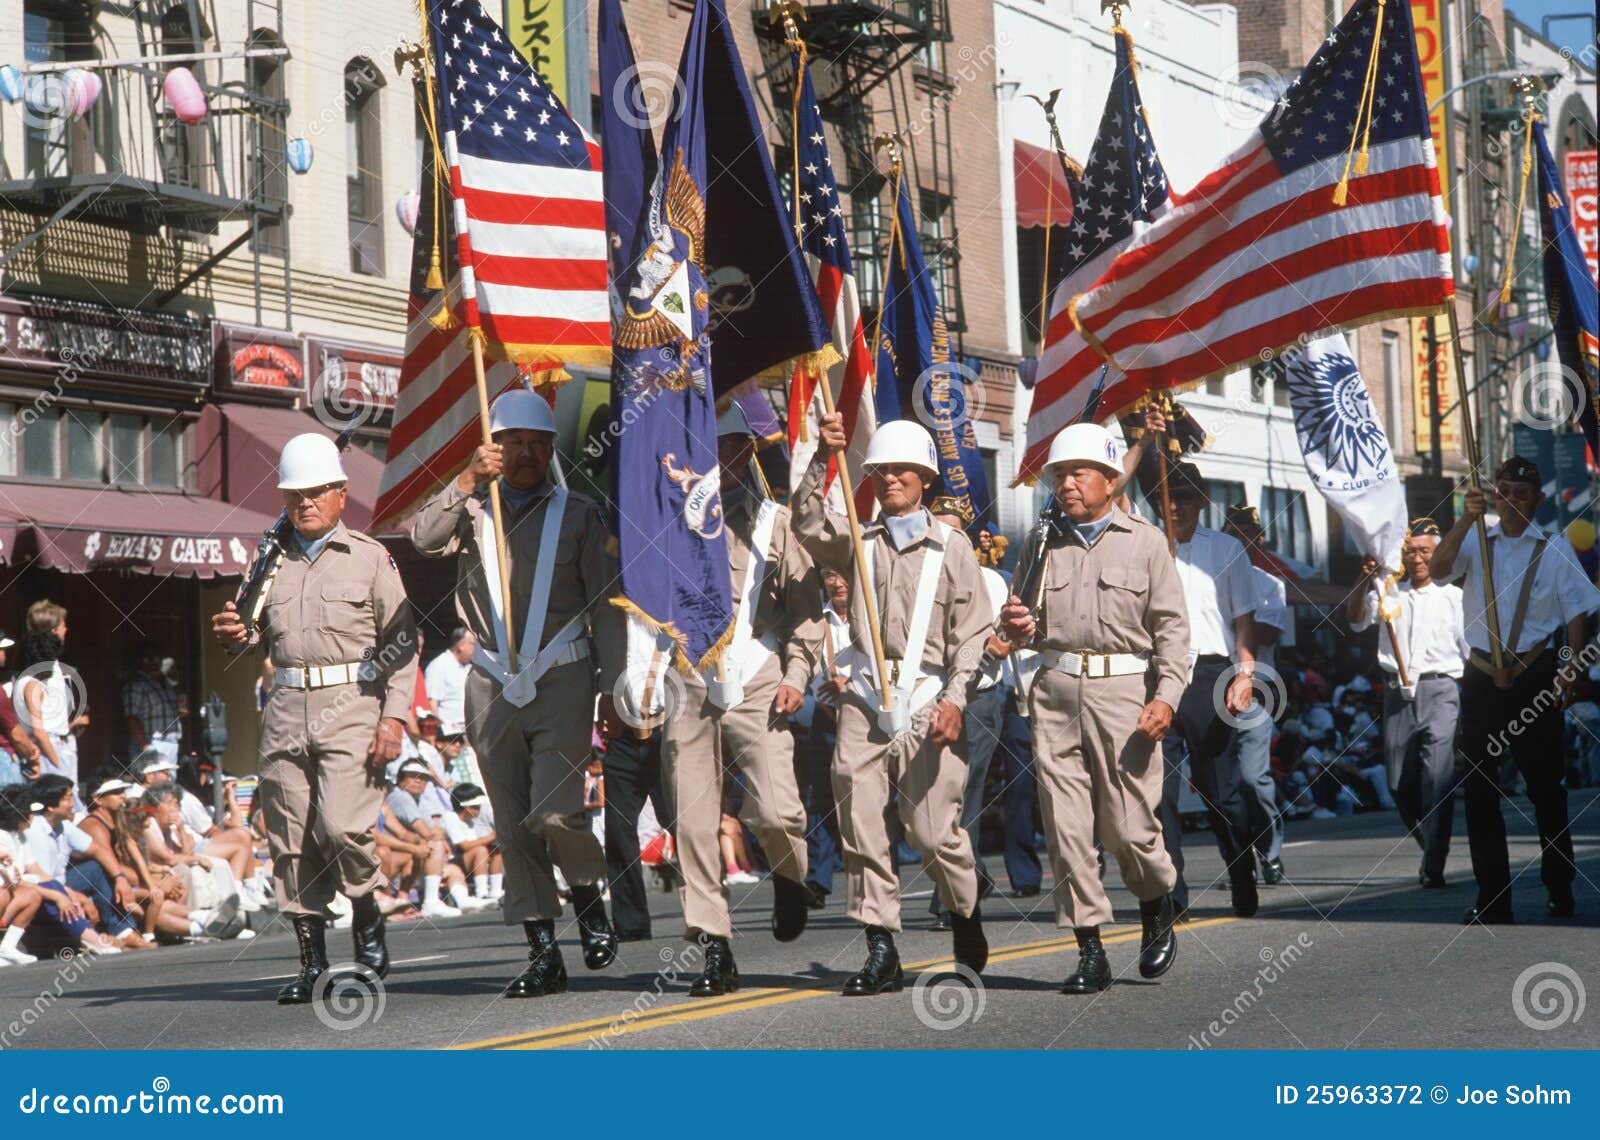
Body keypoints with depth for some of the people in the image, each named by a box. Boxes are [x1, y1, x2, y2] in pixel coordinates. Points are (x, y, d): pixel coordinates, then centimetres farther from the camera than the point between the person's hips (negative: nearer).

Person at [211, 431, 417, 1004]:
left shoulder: (371, 558, 4)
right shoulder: (274, 563, 15)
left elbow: (402, 642, -1)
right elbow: (263, 634, 24)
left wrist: (393, 717, -10)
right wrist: (237, 636, 0)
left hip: (351, 704, -4)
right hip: (287, 705, 4)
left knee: (342, 826, -17)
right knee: (290, 839, 1)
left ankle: (368, 918, 8)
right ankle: (311, 955, 9)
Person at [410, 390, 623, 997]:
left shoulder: (578, 513, 7)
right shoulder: (473, 510, 11)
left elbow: (606, 607, 6)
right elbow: (424, 537, -10)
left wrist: (612, 687, 0)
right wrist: (468, 481, -20)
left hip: (561, 680, -2)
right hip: (493, 684, 3)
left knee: (554, 813, -16)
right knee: (513, 827, 3)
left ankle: (590, 901, 12)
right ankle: (543, 952, 9)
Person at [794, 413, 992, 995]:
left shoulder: (951, 547, 7)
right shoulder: (858, 541, 15)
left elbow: (973, 631, 3)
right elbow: (809, 524, -4)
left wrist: (954, 699, -8)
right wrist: (823, 460, -15)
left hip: (928, 699, -3)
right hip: (866, 696, 3)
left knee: (933, 829, -4)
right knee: (861, 828, -3)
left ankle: (966, 920, 23)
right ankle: (881, 950, 3)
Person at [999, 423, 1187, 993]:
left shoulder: (1145, 542, 7)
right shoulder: (1046, 545, 16)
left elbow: (1171, 627, 1)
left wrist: (1167, 695, -11)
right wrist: (1021, 627, -2)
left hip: (1124, 689, -3)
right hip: (1057, 690, 3)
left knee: (1128, 825, -6)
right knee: (1066, 825, -3)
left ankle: (1158, 909, 24)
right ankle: (1089, 949, 3)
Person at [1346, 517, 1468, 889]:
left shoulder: (1452, 595, 9)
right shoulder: (1388, 592, 13)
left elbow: (1471, 650, 10)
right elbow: (1356, 621, -4)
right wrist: (1366, 580, -18)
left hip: (1440, 692, -3)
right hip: (1398, 693, 3)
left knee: (1438, 777, -16)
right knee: (1399, 783, 7)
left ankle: (1433, 867, -17)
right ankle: (1430, 847, 30)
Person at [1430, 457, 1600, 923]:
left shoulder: (1554, 549, 3)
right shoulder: (1476, 543, 9)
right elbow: (1437, 569, -9)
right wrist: (1466, 519, -20)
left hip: (1534, 676, -2)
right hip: (1482, 677, 2)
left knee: (1544, 784, 4)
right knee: (1478, 788, 1)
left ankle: (1560, 889, 17)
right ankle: (1491, 898, 6)